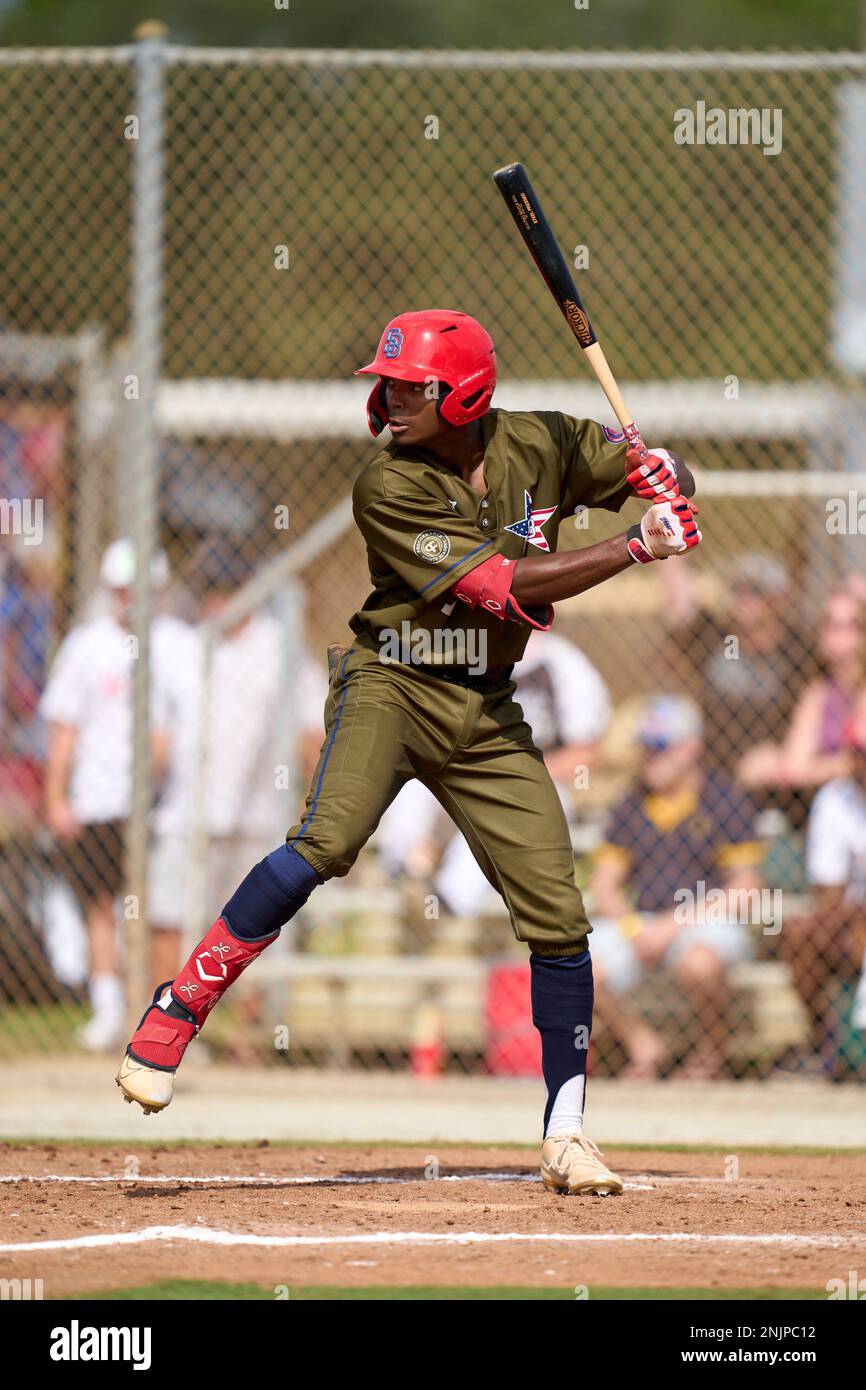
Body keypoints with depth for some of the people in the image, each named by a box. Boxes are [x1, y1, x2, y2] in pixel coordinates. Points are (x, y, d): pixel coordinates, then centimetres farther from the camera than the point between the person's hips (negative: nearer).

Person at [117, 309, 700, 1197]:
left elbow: (663, 476, 14)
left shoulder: (539, 447, 1)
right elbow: (502, 586, -19)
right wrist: (635, 549, -18)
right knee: (327, 841, -30)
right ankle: (172, 1019, -24)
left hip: (487, 712, 4)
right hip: (392, 683, -4)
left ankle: (566, 1138, 11)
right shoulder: (388, 487, -13)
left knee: (558, 917, -1)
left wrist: (664, 482, -11)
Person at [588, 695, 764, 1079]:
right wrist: (634, 927, -9)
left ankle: (712, 1047, -8)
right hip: (640, 922, 4)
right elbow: (604, 885, 13)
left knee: (698, 961, -40)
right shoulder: (631, 809, 12)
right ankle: (642, 1044, 1)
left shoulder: (727, 800, -3)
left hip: (708, 922, -4)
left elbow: (743, 891, -7)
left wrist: (674, 925, -16)